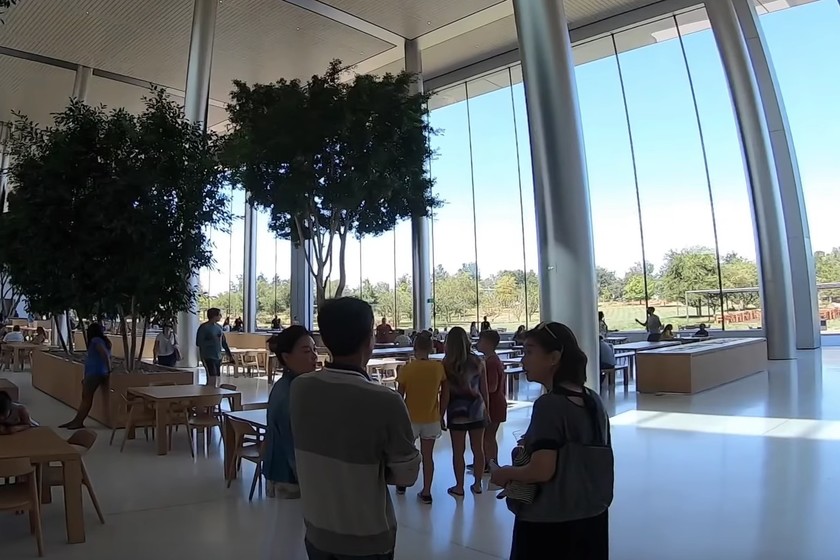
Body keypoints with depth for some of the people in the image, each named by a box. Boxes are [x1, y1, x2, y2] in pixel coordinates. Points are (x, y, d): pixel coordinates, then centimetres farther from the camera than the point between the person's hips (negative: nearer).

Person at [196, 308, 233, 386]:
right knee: (212, 379, -15)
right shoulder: (203, 327, -8)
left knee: (216, 379, 6)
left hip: (218, 357, 7)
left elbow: (224, 342, 18)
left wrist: (229, 355, 17)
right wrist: (212, 342, -20)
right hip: (208, 357, -7)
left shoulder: (218, 327, 12)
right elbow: (198, 343, -11)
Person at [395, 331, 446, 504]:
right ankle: (426, 492, 15)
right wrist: (440, 415, 13)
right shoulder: (439, 368, -8)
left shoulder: (406, 369, -14)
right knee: (428, 456, 10)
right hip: (431, 419, 1)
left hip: (410, 418, -1)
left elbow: (399, 397, -8)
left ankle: (401, 484, 35)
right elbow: (443, 394, 0)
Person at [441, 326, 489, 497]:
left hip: (456, 412, -3)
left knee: (458, 451, 9)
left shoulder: (447, 365, -12)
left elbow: (445, 395, -9)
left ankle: (459, 487, 18)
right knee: (478, 449, 13)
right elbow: (484, 390, 4)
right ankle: (477, 485, 24)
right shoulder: (478, 362, -3)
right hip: (477, 410, 3)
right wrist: (486, 409, 17)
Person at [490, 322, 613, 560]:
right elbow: (579, 459, 10)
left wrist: (505, 474, -8)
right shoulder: (593, 400, 1)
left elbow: (542, 471, -24)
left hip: (549, 522, -7)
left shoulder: (548, 405, -21)